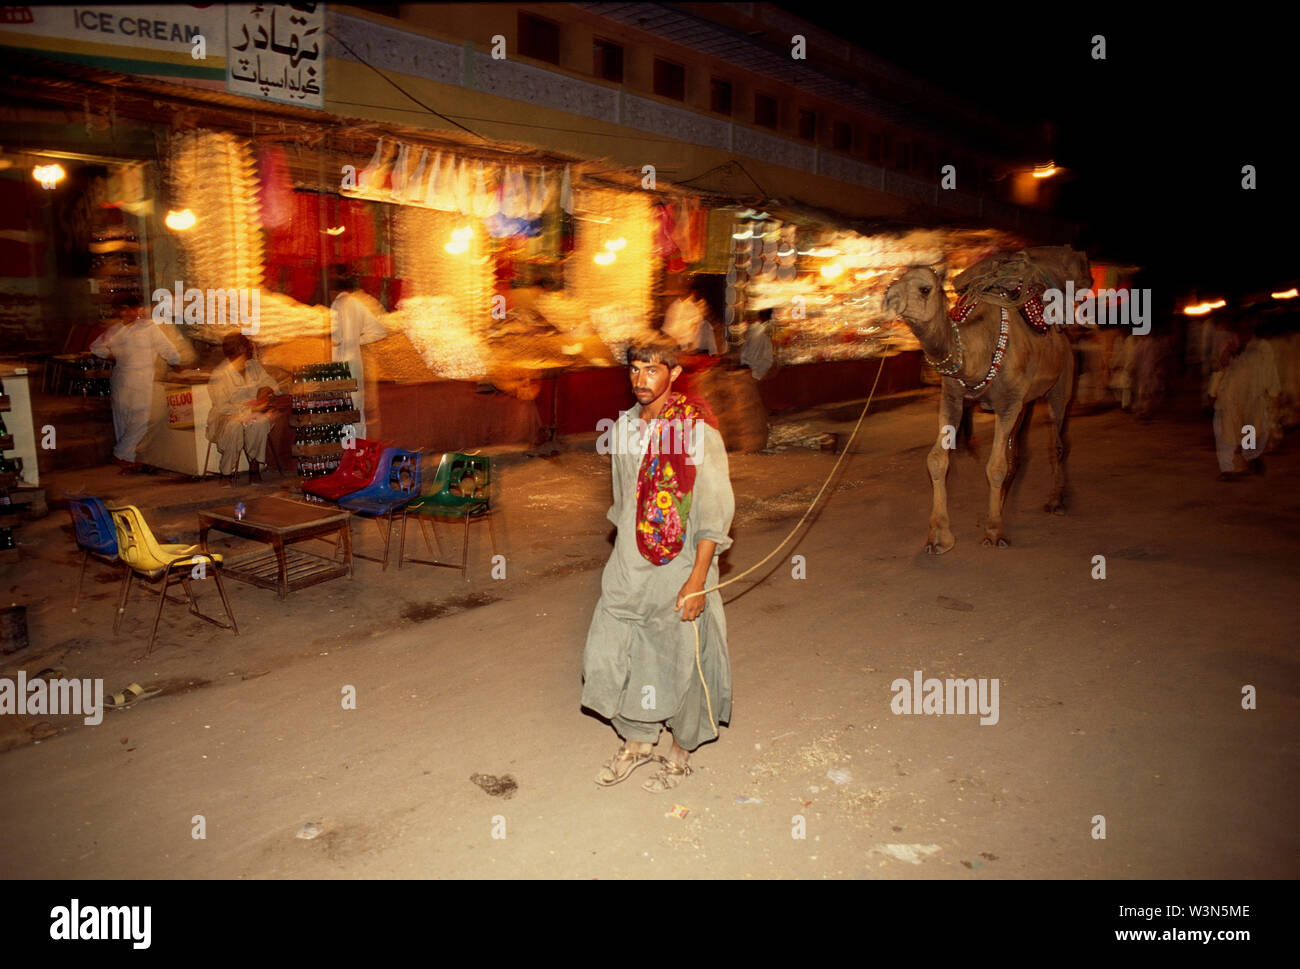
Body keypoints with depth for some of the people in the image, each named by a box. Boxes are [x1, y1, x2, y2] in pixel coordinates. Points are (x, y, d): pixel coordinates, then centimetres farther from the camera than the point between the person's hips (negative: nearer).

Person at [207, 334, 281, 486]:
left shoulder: (254, 366, 9)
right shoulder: (219, 374, -8)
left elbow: (272, 384, 15)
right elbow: (222, 408, -14)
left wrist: (267, 389, -10)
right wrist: (251, 409, -21)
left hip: (253, 412, 3)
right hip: (227, 416, -3)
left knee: (261, 422, -33)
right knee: (234, 426, -38)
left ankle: (254, 466, -25)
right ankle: (227, 472, -25)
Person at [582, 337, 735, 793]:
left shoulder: (698, 430, -14)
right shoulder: (626, 424, 6)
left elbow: (714, 511, -15)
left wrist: (697, 580, -19)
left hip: (678, 568, -6)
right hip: (628, 567, 6)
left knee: (681, 662, 7)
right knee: (609, 654, 8)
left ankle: (681, 753, 31)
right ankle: (637, 741, 31)